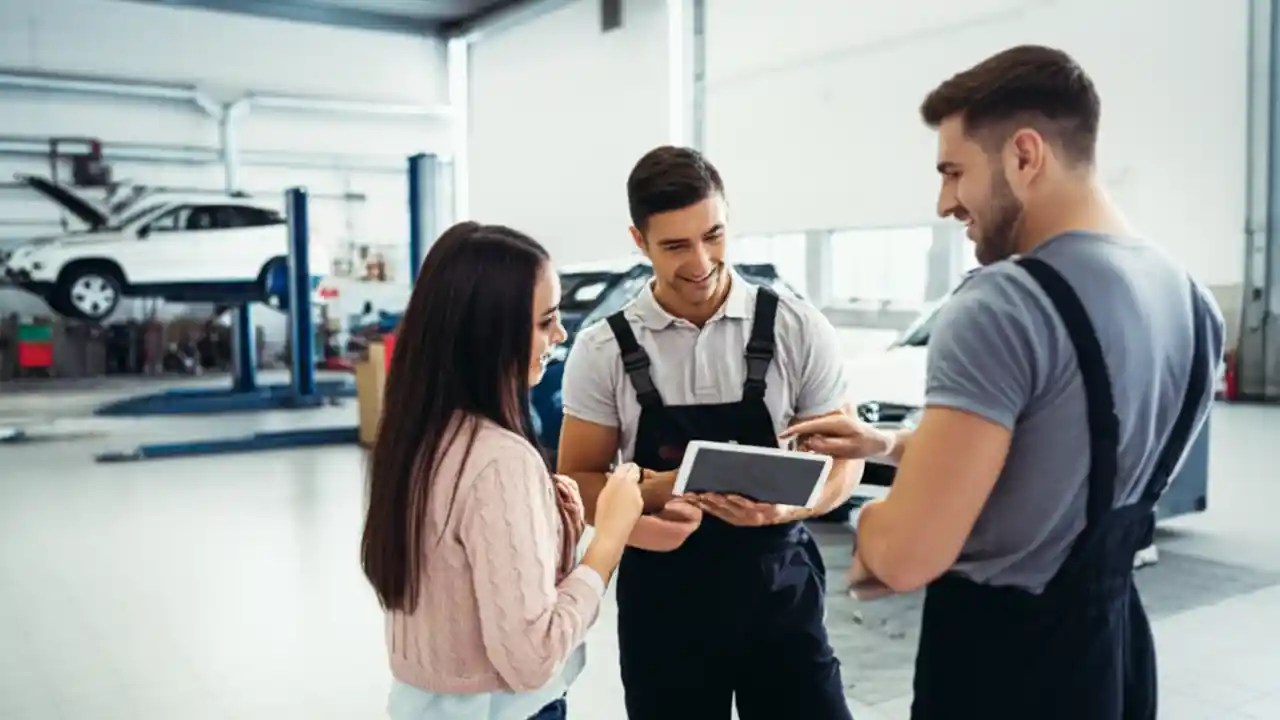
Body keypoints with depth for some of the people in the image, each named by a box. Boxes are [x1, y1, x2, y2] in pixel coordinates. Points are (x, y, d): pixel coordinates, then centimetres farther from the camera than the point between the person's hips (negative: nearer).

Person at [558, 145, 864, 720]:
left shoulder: (798, 330, -6)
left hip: (778, 589, 0)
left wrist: (783, 506, -20)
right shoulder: (603, 350, -4)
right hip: (661, 598, 1)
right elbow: (578, 479, 1)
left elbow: (842, 458, 1)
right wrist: (650, 494, -20)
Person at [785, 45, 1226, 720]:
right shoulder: (1189, 298, 4)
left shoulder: (1003, 306, -24)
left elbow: (907, 556, -27)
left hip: (1003, 659, -8)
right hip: (1112, 644, 8)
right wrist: (892, 444, 15)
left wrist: (868, 530, -4)